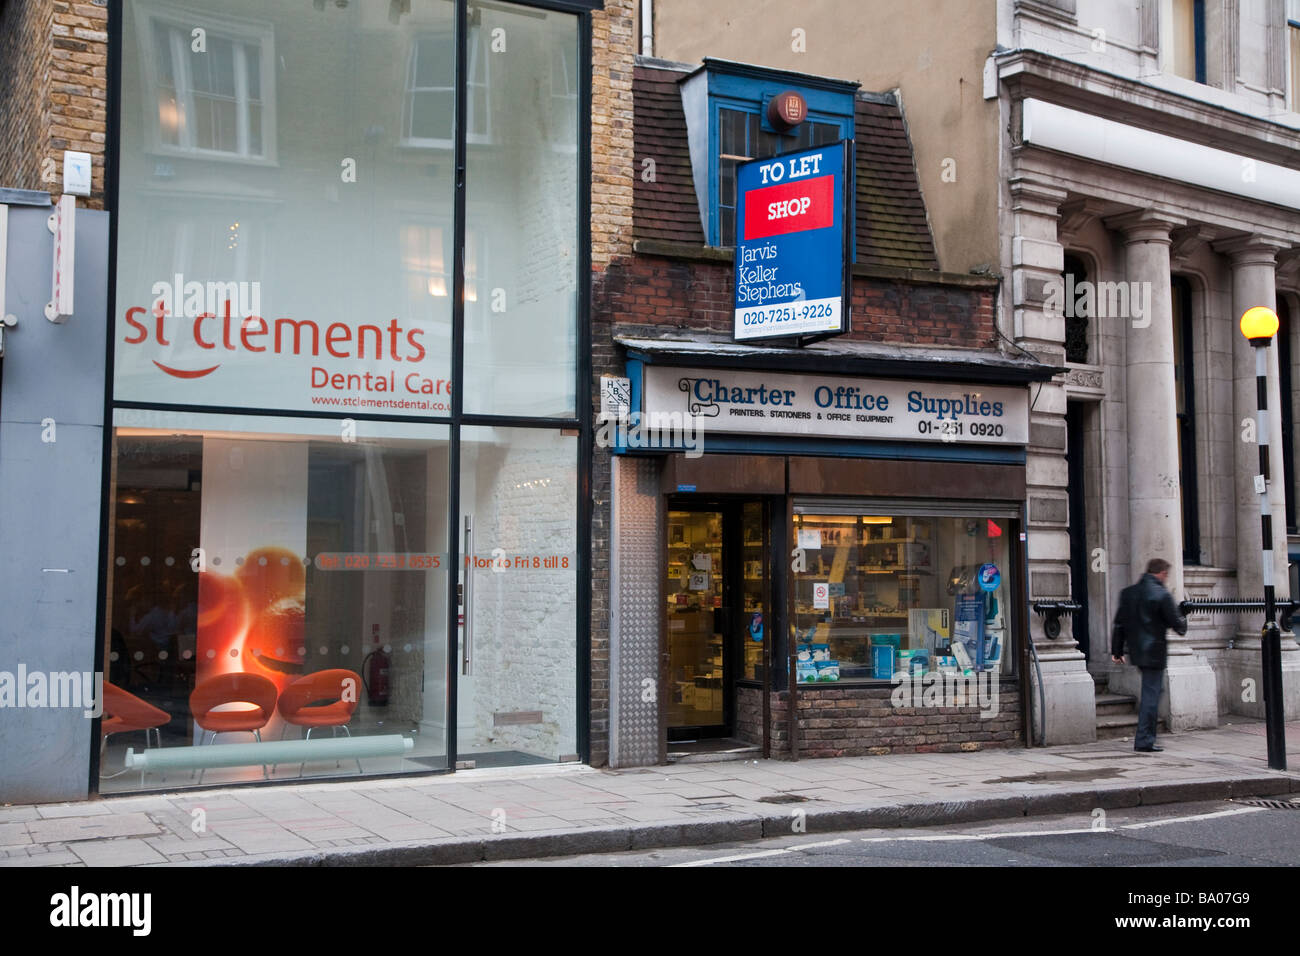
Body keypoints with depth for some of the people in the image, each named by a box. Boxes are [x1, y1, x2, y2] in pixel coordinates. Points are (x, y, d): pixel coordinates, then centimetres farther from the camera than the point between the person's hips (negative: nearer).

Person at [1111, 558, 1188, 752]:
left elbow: (1119, 624, 8)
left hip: (1136, 651, 7)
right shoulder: (1162, 595, -14)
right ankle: (1144, 741, -1)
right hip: (1154, 652, -7)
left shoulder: (1128, 593, 6)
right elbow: (1177, 623, -9)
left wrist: (1116, 650, 13)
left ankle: (1145, 738, 24)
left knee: (1149, 693, 21)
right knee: (1151, 694, -2)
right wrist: (1183, 623, 15)